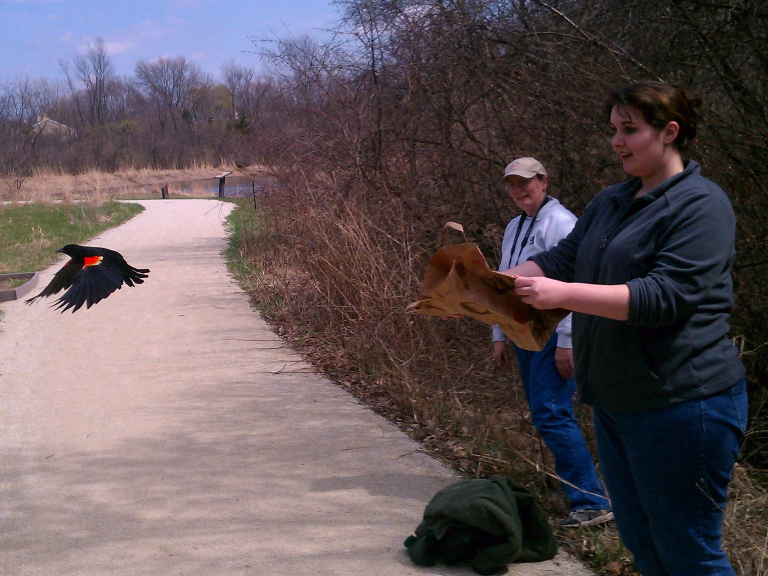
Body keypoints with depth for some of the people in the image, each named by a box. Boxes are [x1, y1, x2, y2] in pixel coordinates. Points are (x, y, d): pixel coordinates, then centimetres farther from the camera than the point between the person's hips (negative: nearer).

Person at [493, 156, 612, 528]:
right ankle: (573, 487, 19)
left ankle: (592, 502, -12)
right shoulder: (514, 228, 18)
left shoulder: (559, 222, -10)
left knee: (551, 414, -15)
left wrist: (566, 341, -20)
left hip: (553, 333, -9)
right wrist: (499, 336, 22)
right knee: (544, 413, 10)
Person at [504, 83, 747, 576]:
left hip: (680, 402, -8)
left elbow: (665, 295, -22)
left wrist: (563, 294, -26)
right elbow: (560, 260, 9)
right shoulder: (610, 203, 14)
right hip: (617, 401, 9)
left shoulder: (700, 204, -13)